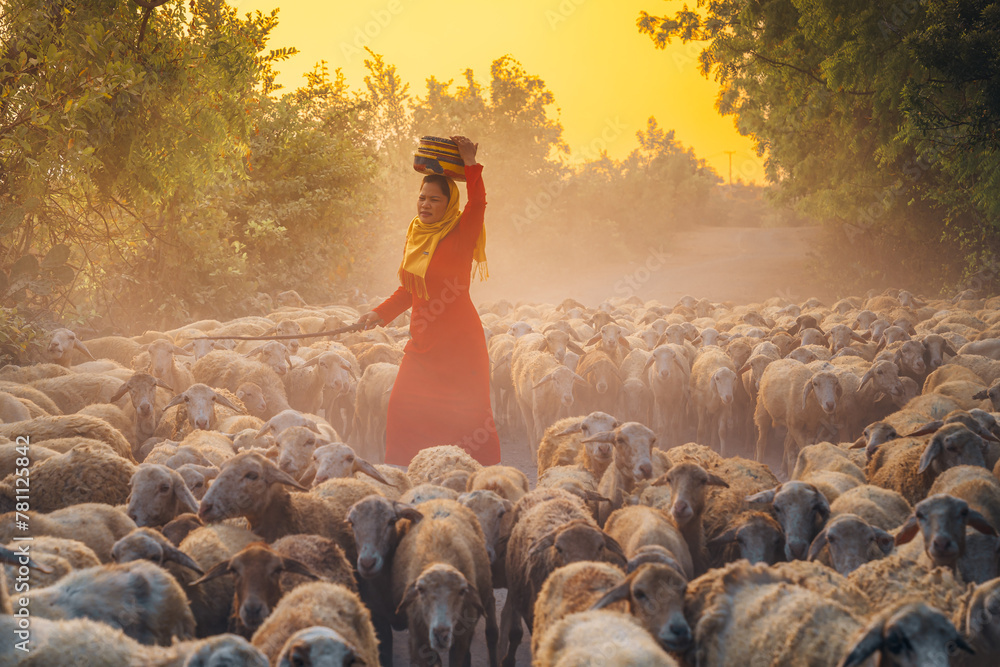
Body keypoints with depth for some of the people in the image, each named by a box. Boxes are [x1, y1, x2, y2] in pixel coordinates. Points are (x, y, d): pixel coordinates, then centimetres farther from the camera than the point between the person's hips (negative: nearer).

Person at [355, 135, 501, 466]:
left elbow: (478, 204, -25)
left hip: (460, 342, -6)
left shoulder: (459, 237, -7)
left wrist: (471, 166, -31)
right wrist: (380, 313, 9)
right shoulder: (414, 237, 12)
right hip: (422, 342, 6)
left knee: (467, 414, -4)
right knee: (404, 409, 2)